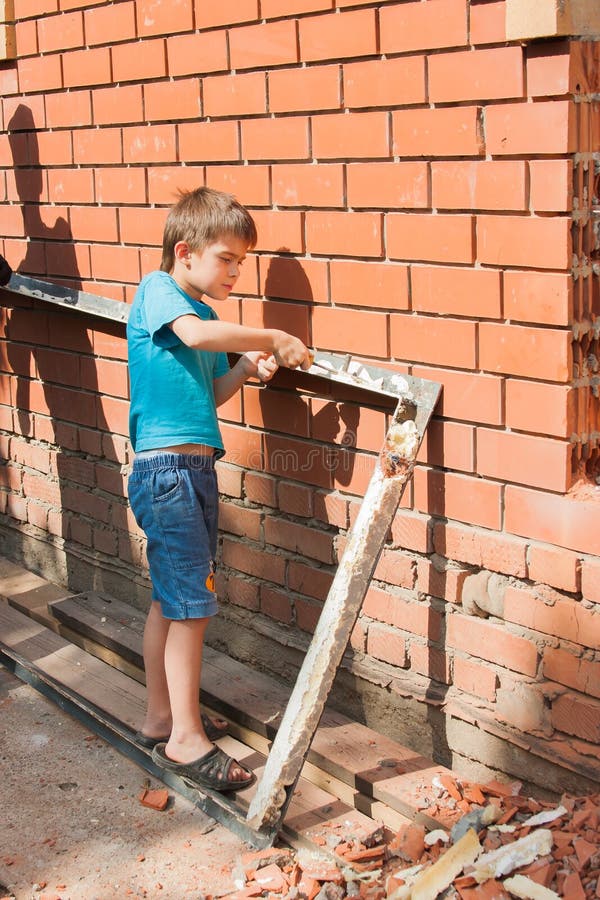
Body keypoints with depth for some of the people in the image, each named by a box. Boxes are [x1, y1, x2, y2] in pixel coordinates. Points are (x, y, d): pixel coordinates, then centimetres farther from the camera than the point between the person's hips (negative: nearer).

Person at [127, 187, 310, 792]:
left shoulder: (203, 312, 17)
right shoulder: (157, 289, -7)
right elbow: (195, 334, -28)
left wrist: (247, 369, 0)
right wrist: (274, 338, -21)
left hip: (193, 470, 9)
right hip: (167, 467, -9)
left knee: (171, 601, 15)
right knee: (191, 603, -7)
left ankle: (160, 718, 26)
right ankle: (186, 739, 0)